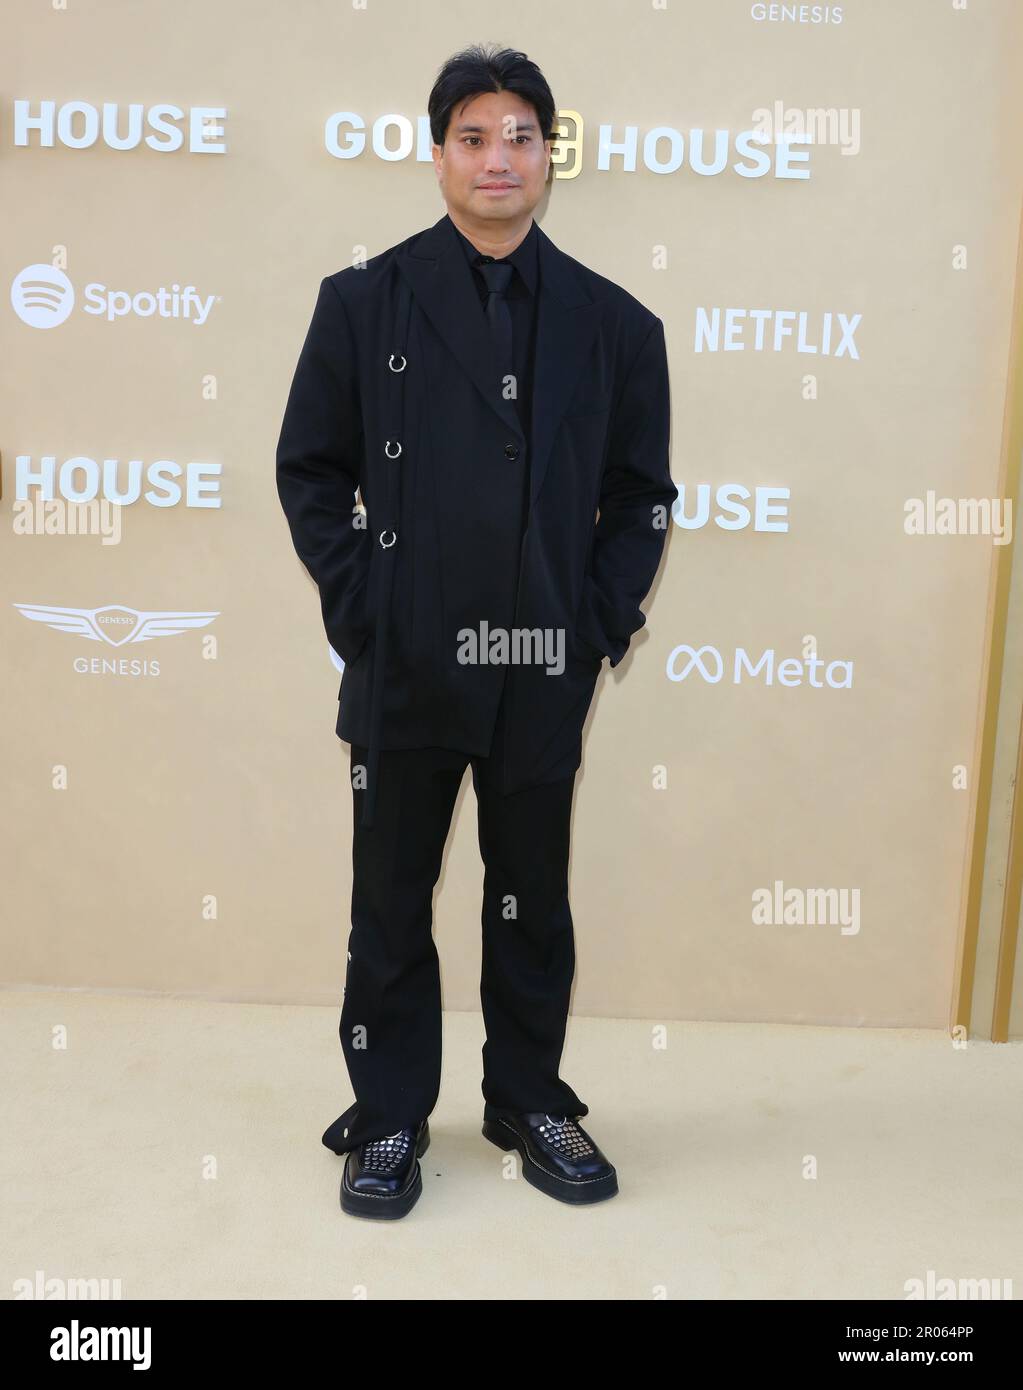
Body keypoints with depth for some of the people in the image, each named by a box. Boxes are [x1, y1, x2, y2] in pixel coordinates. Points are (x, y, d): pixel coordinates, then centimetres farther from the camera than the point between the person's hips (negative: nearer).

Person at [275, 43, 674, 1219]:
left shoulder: (612, 322, 4)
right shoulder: (365, 301, 1)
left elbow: (641, 491, 8)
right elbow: (310, 469, 2)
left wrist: (604, 618, -1)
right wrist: (356, 602, -5)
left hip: (543, 673, 1)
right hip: (402, 669, -1)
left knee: (533, 903, 14)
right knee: (390, 905, 10)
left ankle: (531, 1101, 33)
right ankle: (388, 1118, 27)